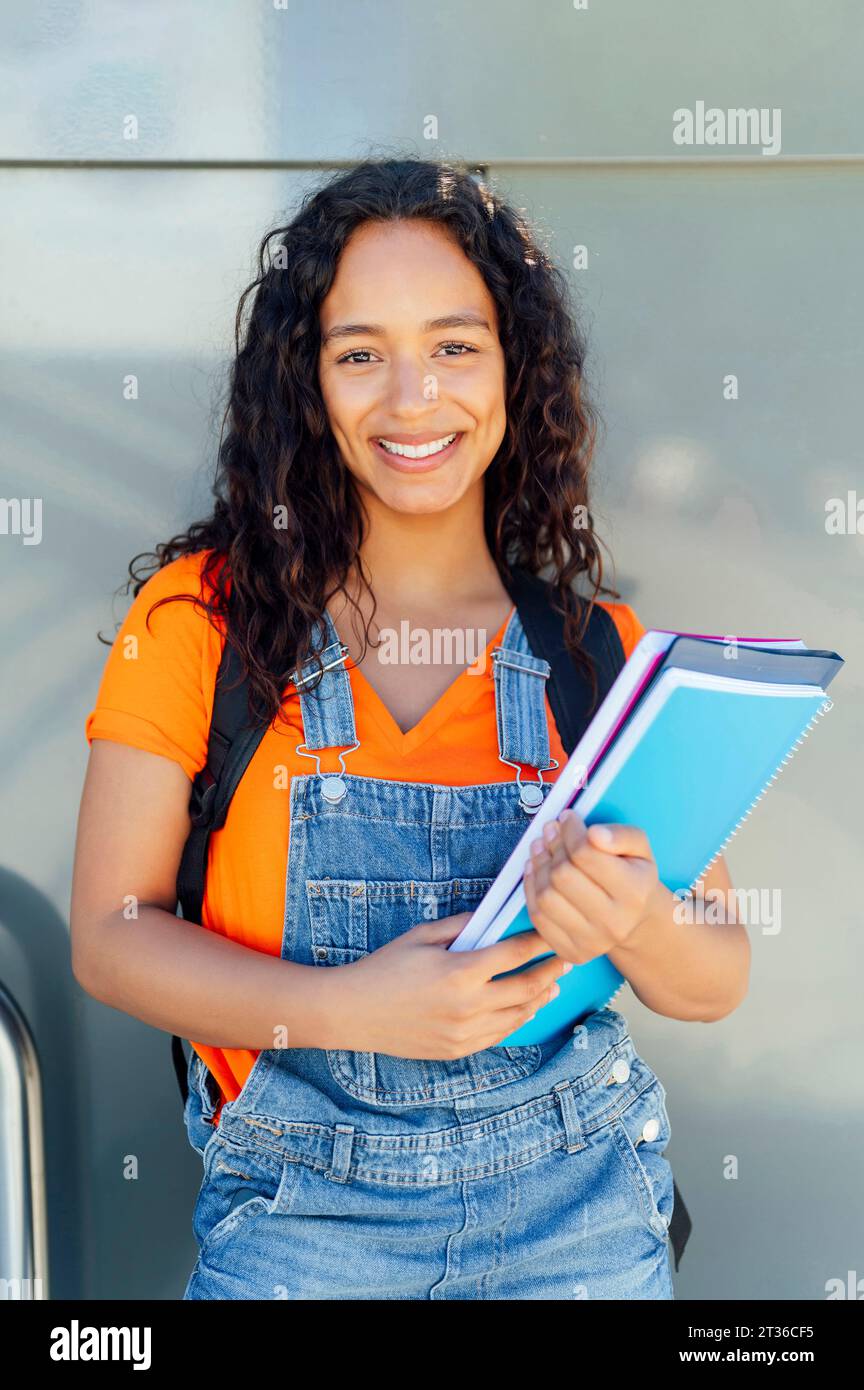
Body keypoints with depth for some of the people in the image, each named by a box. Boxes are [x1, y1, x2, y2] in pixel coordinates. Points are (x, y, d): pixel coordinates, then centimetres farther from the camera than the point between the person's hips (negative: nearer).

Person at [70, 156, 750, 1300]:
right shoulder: (203, 616, -6)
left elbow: (718, 983, 2)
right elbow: (110, 935, -7)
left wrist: (635, 929, -21)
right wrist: (349, 1010, -22)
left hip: (576, 1211, 2)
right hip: (300, 1213, -1)